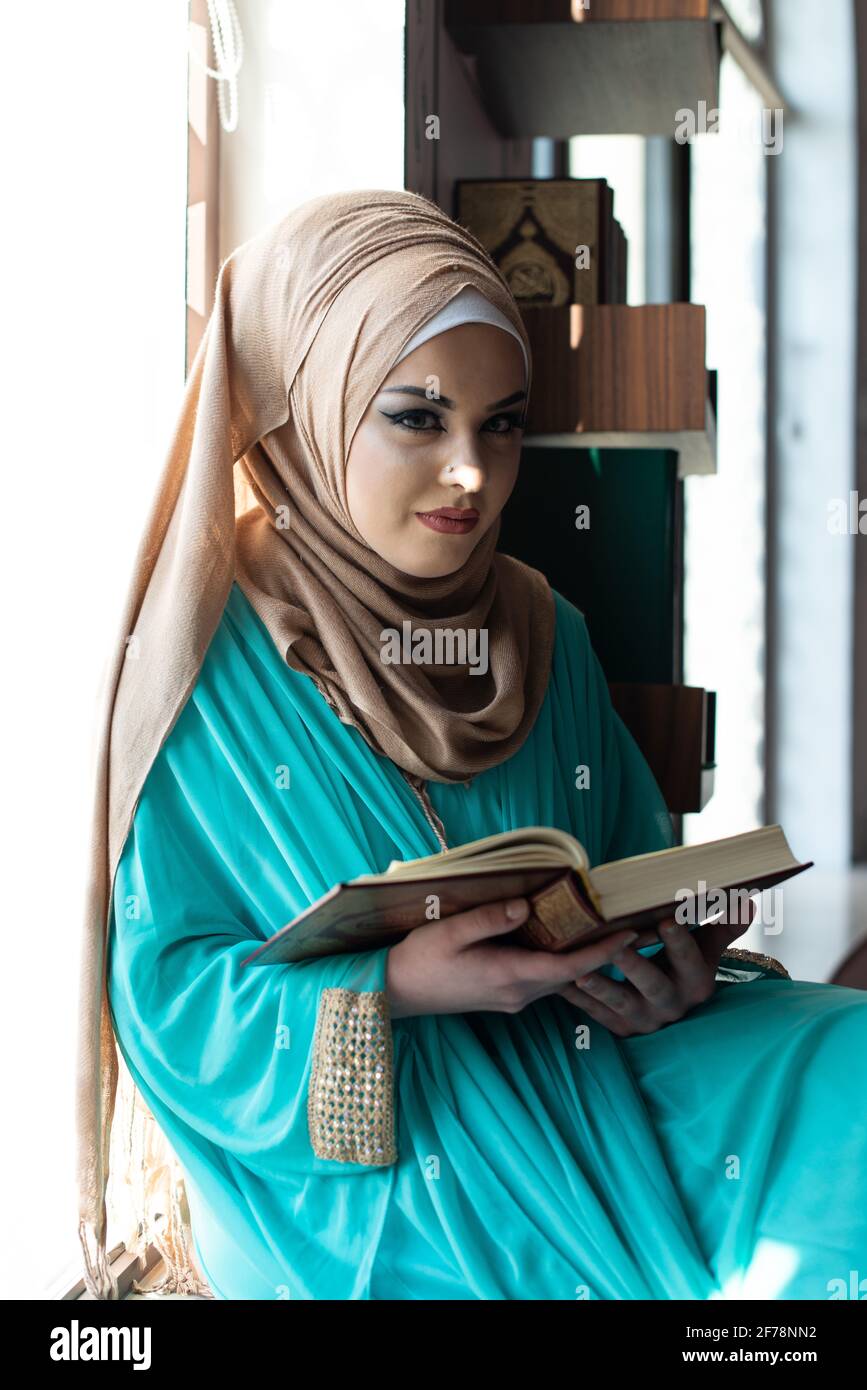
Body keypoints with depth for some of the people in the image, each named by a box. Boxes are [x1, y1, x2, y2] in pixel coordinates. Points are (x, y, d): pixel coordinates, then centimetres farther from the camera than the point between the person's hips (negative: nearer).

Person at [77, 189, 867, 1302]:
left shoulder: (546, 634, 10)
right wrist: (392, 988, -23)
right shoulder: (207, 660, -6)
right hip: (347, 1164, -5)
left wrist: (668, 968, -9)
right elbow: (163, 989, -8)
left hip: (584, 1075, 6)